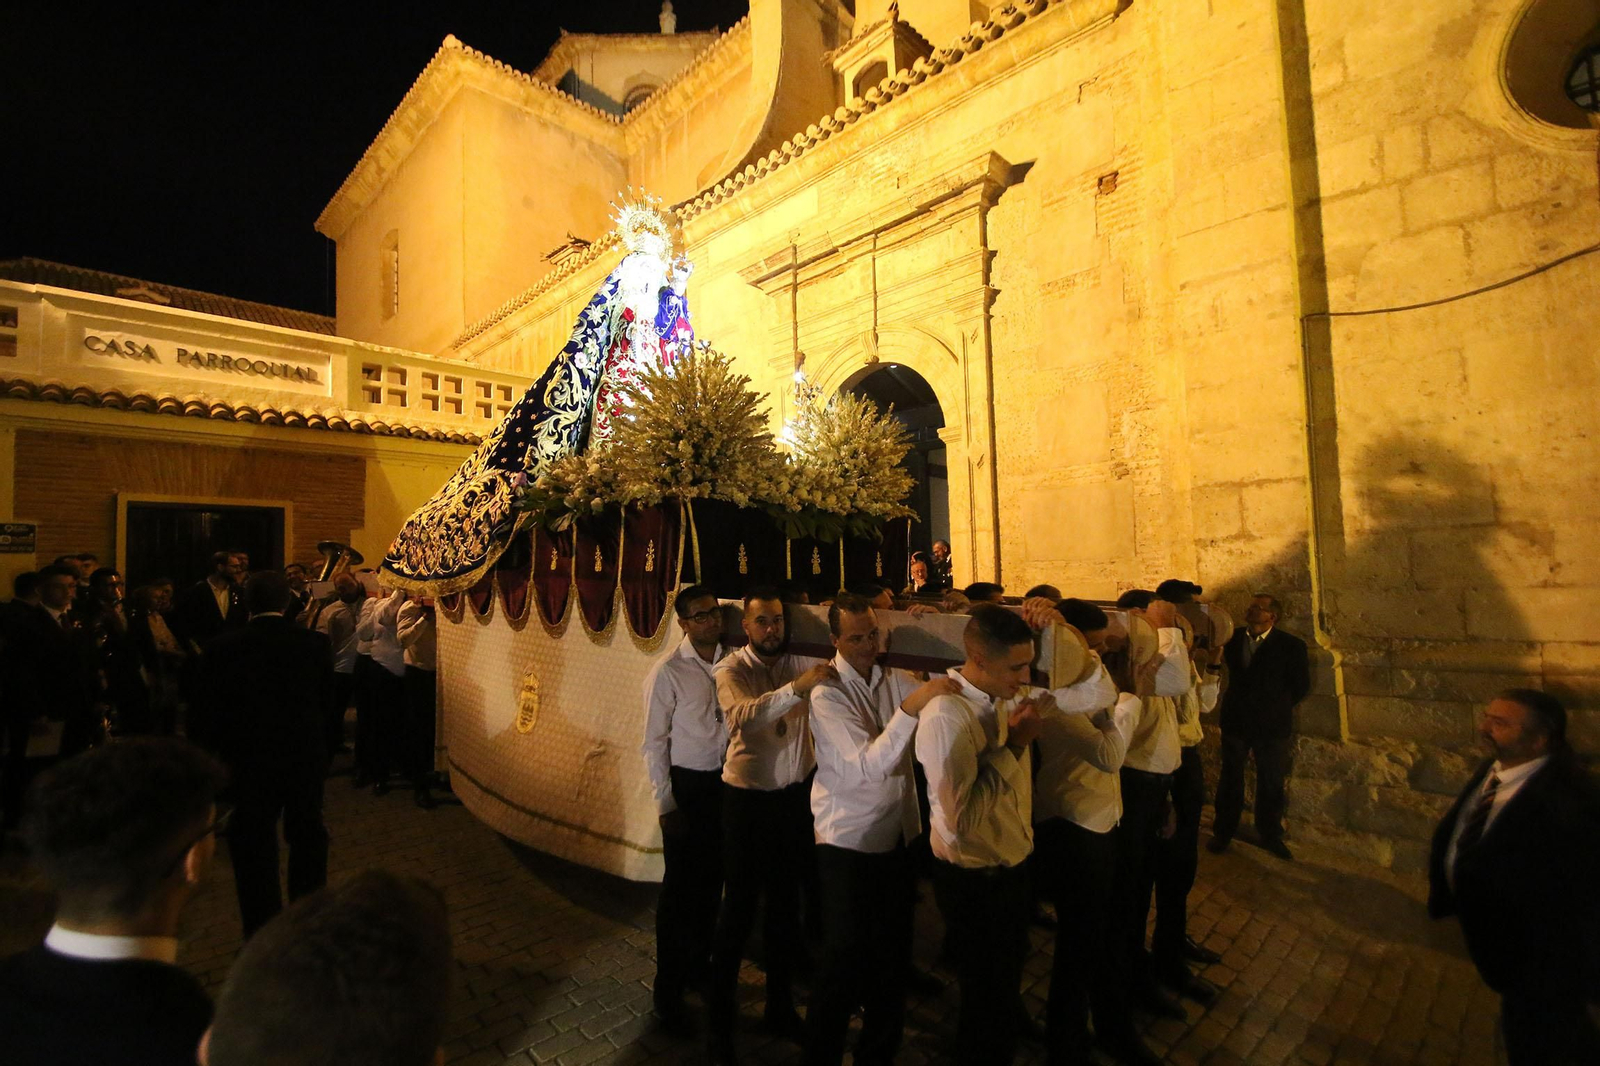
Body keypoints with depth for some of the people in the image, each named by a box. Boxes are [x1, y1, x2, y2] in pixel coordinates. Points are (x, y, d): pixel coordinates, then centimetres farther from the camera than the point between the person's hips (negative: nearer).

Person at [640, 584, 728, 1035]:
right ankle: (668, 988, 26)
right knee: (680, 885, 7)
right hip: (687, 783, -5)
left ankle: (700, 962, 43)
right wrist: (666, 804, -10)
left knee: (712, 878, 20)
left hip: (726, 780, 5)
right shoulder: (667, 673, -15)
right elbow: (654, 744, -10)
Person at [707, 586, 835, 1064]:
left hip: (795, 796, 4)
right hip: (749, 798, -4)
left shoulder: (801, 663, 1)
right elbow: (744, 716, -30)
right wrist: (797, 687, -42)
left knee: (786, 904, 19)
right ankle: (719, 1020, 29)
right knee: (738, 908, 7)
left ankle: (780, 1007, 40)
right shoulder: (731, 669, -12)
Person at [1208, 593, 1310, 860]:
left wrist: (1277, 707, 3)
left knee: (1271, 783, 10)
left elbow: (1301, 685, 0)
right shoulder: (1233, 638, 0)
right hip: (1235, 720, 2)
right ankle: (1223, 831, 24)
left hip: (1272, 724, -2)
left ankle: (1270, 835, 28)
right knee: (1230, 778, 11)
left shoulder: (1291, 645, -7)